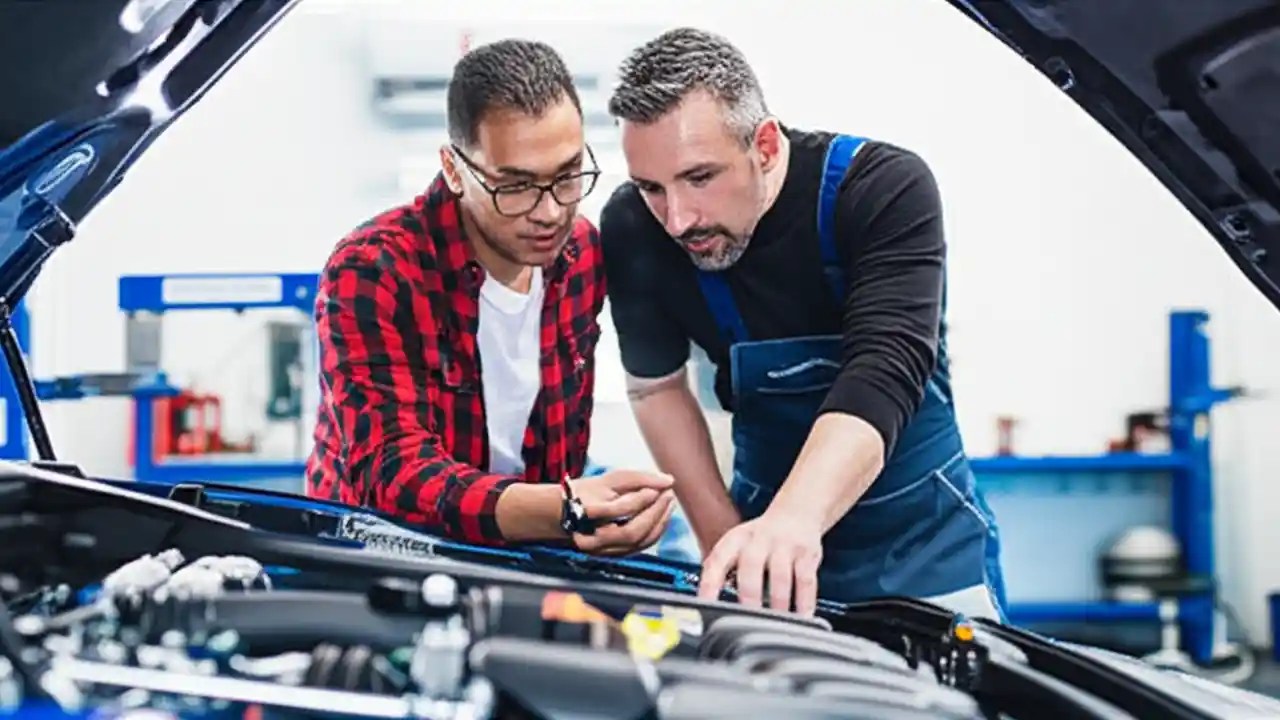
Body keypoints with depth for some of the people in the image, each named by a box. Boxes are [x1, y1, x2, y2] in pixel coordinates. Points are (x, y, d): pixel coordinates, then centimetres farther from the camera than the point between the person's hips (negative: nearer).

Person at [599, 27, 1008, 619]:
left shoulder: (886, 188, -24)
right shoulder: (633, 229, -14)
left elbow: (883, 377, -35)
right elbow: (656, 386, -1)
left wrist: (794, 520, -52)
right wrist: (727, 548, -7)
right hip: (763, 517, 2)